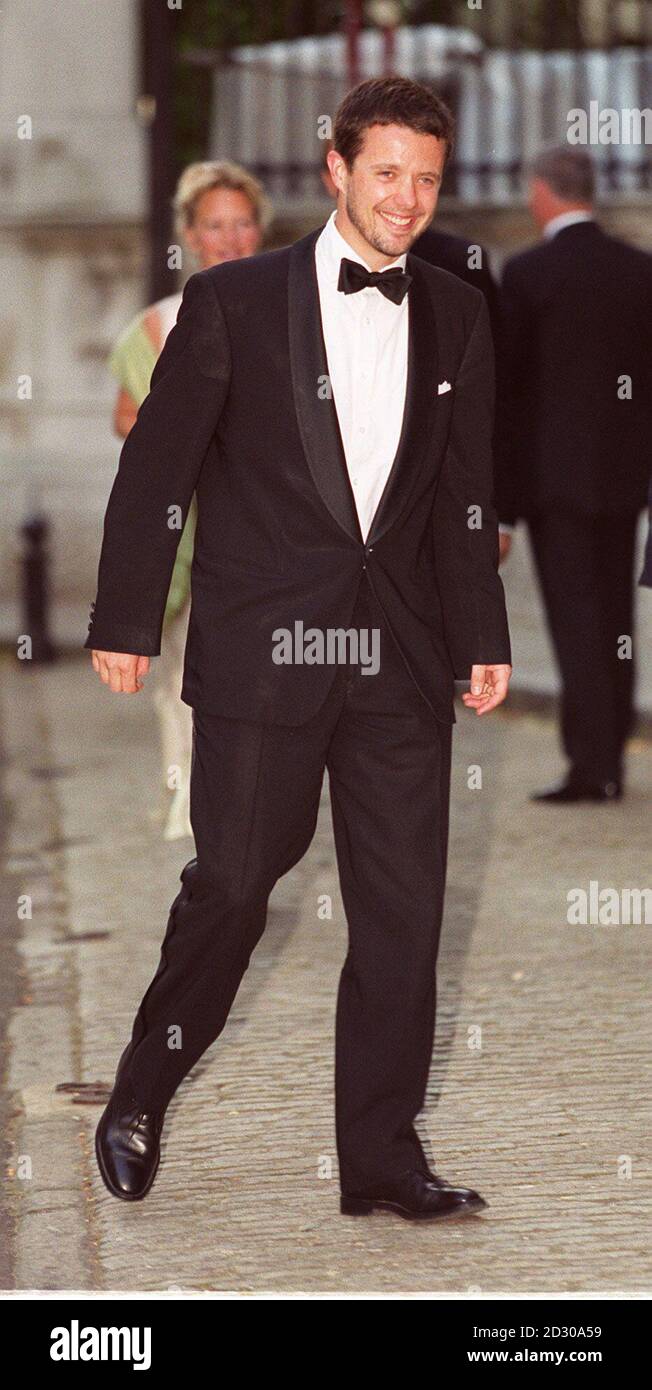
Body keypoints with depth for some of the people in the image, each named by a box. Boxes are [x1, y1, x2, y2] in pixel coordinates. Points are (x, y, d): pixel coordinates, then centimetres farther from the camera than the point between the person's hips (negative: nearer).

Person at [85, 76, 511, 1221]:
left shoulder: (455, 317, 10)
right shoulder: (234, 301, -2)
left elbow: (464, 492, 15)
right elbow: (157, 468, 0)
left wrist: (482, 637, 11)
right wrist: (126, 622, -1)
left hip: (400, 658, 4)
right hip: (261, 648, -3)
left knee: (404, 907, 2)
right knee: (233, 882, 2)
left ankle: (381, 1151, 11)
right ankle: (139, 1102, 23)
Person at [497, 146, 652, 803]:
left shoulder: (526, 274, -9)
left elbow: (506, 392, -8)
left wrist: (497, 508, -4)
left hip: (554, 475, -5)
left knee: (576, 624, -5)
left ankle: (590, 764, -9)